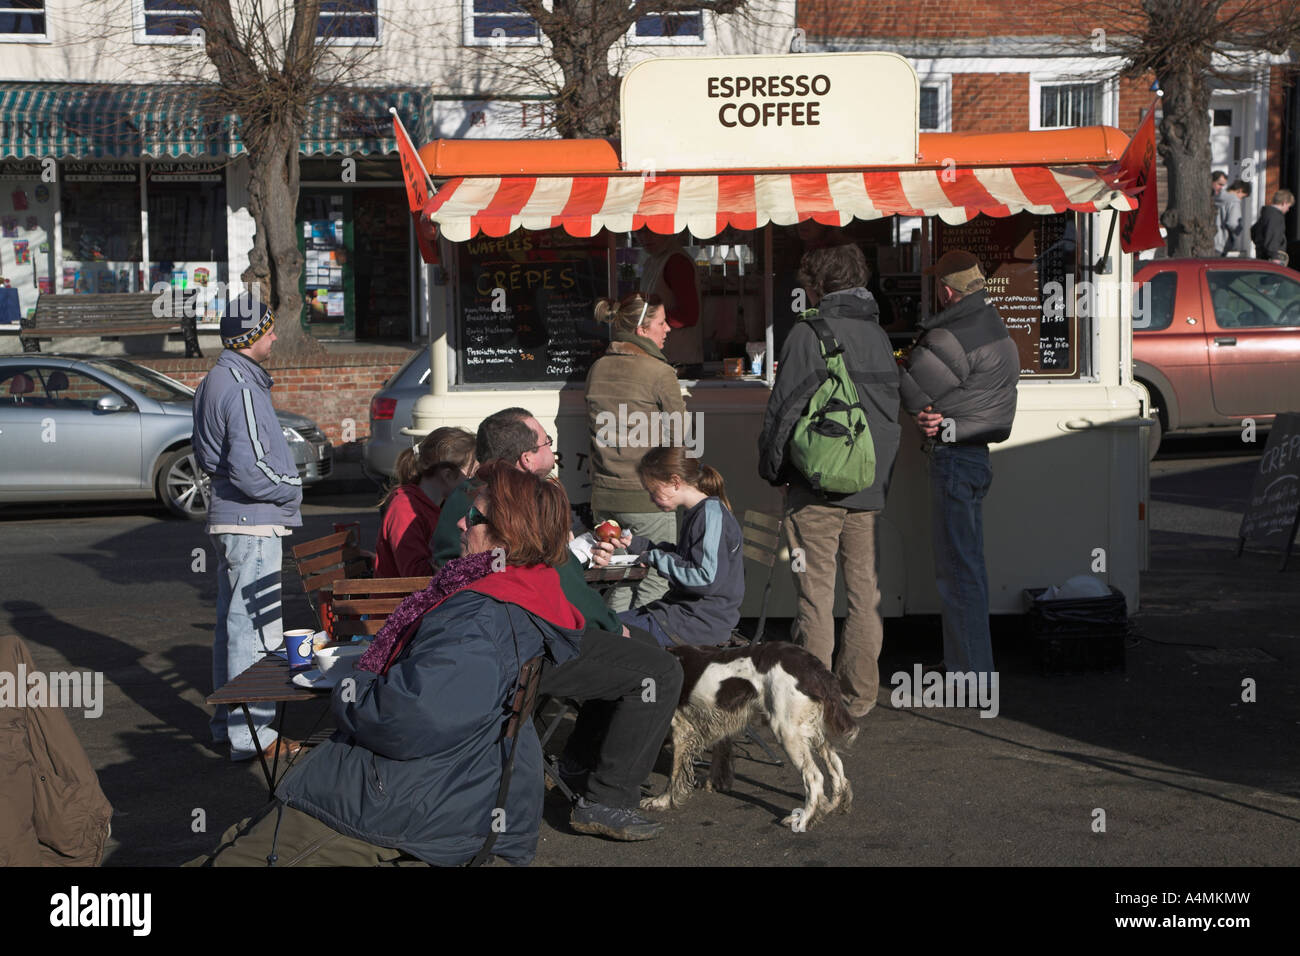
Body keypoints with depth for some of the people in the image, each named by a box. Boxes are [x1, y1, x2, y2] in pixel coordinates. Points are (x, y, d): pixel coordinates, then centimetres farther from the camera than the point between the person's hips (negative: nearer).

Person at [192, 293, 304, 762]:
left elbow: (204, 455, 20)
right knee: (256, 627, -6)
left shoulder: (213, 381, 12)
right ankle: (252, 733, -3)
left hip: (229, 516, 11)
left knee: (232, 620, 18)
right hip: (254, 523, -11)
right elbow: (249, 468, -25)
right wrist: (292, 489, -9)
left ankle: (228, 719, 28)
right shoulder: (242, 387, -20)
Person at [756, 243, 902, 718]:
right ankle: (859, 694, 15)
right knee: (864, 589, 10)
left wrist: (773, 470, 5)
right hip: (871, 486, 6)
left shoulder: (807, 334, -10)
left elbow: (783, 409, -8)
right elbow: (892, 407, 15)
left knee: (817, 591, -1)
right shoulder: (879, 336, 9)